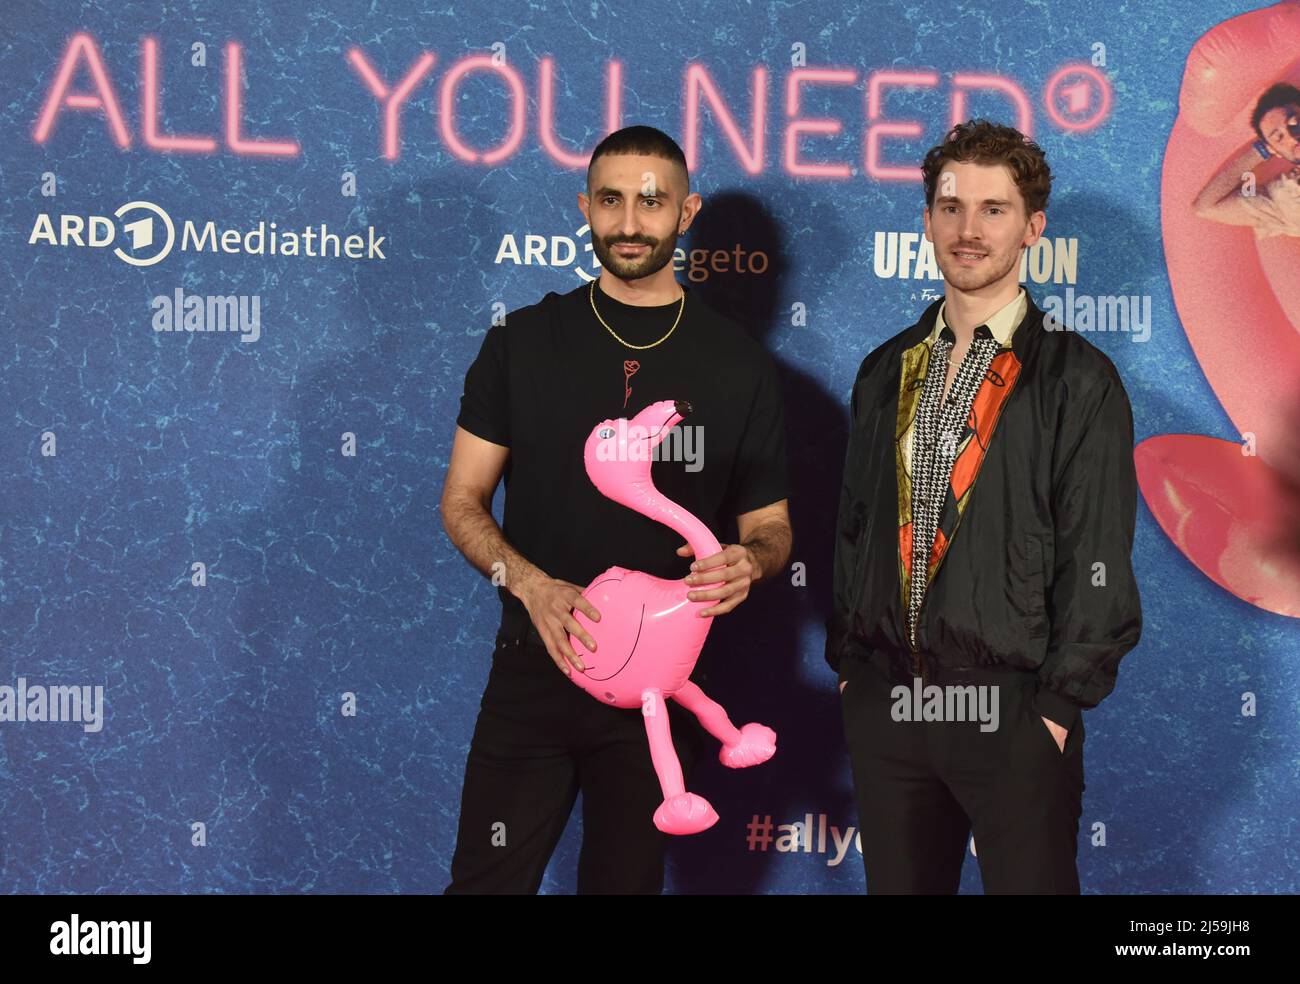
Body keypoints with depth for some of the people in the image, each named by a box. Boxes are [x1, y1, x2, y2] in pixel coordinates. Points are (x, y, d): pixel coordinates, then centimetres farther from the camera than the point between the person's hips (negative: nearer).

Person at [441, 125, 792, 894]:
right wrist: (532, 586, -16)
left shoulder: (738, 363, 3)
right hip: (535, 666, 0)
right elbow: (463, 501, 3)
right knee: (486, 877, -1)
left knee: (627, 877, 14)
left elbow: (770, 525, 9)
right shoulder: (524, 342, 3)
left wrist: (748, 561, -16)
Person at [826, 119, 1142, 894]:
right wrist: (849, 665, 8)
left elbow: (1097, 563, -8)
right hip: (885, 703, 5)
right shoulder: (887, 371, 10)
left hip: (1011, 710, -4)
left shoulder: (1077, 380, -6)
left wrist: (1060, 706, -11)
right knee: (897, 883, 14)